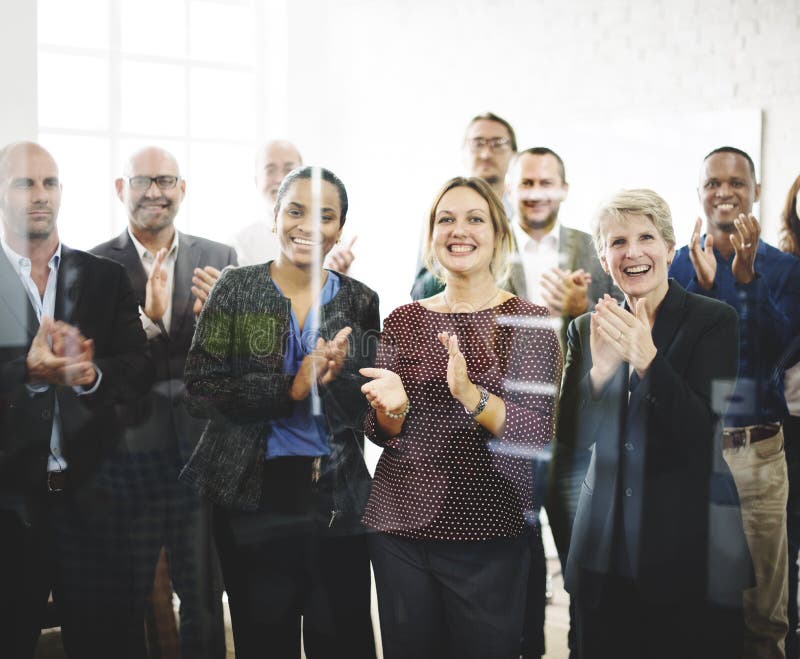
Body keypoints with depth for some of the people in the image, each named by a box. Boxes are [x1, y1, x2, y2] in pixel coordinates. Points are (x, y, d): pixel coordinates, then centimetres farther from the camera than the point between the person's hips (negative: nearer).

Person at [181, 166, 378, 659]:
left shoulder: (360, 302, 3)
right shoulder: (235, 289, -1)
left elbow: (374, 410, 2)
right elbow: (200, 390, -8)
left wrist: (336, 377, -19)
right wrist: (290, 388, -19)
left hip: (338, 498, 1)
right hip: (253, 495, -1)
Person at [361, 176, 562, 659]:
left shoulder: (530, 322, -2)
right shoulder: (403, 321, 6)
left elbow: (537, 435, -11)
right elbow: (382, 435, 7)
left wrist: (471, 396, -27)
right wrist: (392, 409, -16)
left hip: (490, 535, -2)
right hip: (400, 528, 3)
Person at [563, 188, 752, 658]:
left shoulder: (713, 321, -5)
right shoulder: (588, 329, 6)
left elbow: (701, 434, -13)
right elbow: (576, 435, 0)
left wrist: (646, 359, -27)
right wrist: (600, 369, -19)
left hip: (690, 550, -3)